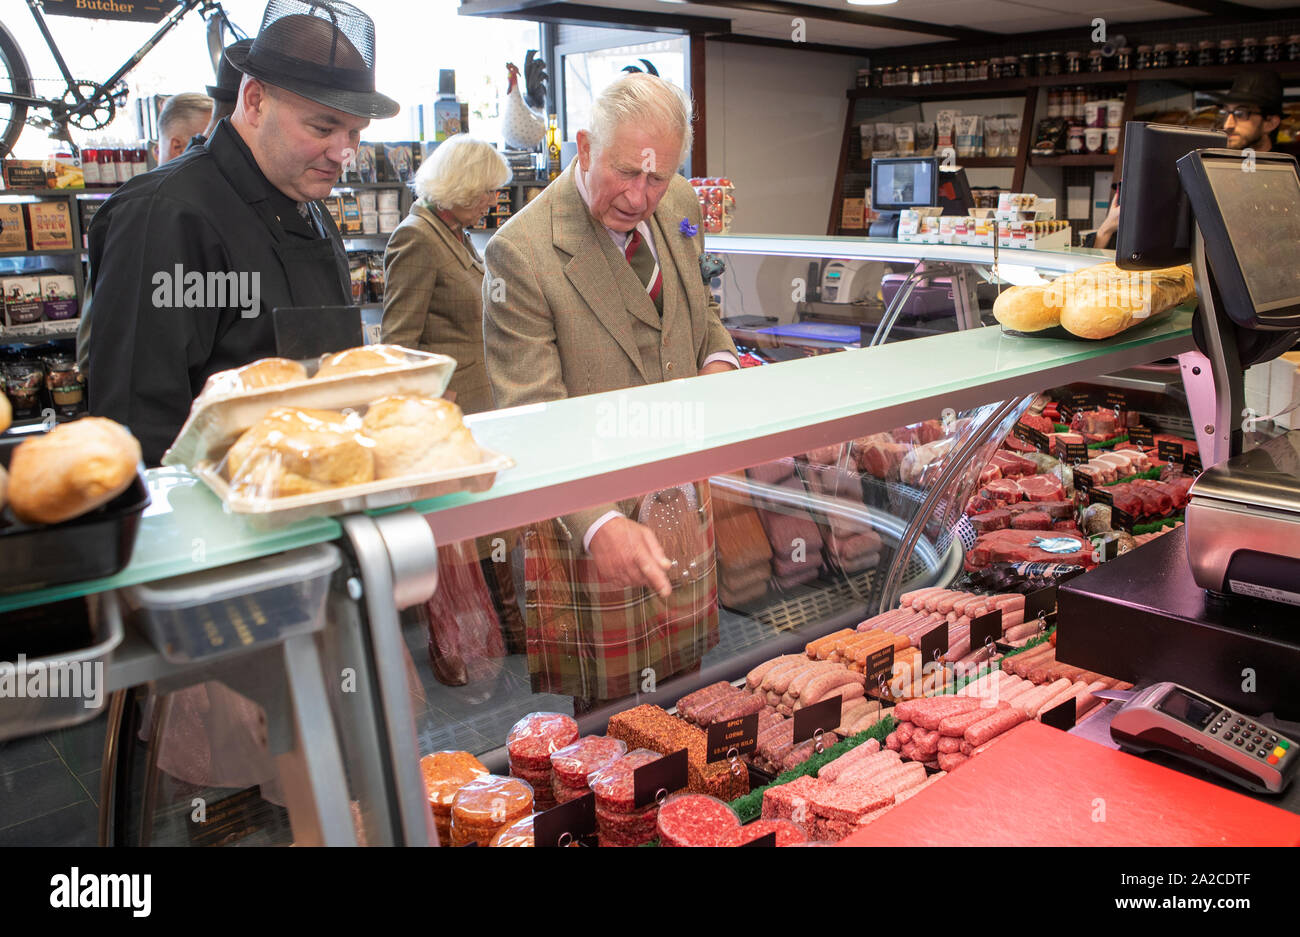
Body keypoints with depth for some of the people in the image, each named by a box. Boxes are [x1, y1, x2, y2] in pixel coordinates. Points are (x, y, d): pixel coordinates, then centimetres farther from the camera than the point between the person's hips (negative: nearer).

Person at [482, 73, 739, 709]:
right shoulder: (521, 253, -20)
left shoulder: (679, 207, 2)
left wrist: (717, 358, -2)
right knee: (613, 711, 6)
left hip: (682, 500, 6)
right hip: (589, 517, -6)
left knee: (683, 692, 18)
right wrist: (600, 524, -36)